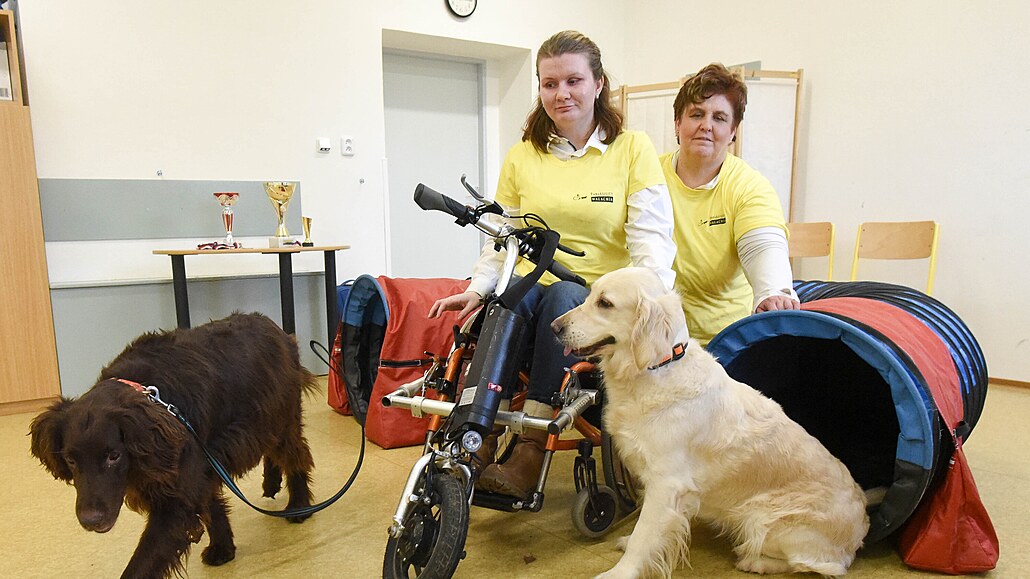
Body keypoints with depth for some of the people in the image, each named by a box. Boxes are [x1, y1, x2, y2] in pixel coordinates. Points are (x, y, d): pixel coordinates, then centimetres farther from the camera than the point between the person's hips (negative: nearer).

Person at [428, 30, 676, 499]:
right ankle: (479, 436, -31)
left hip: (602, 302, -1)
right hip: (532, 291, 2)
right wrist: (476, 289, -7)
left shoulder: (633, 149, 5)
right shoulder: (521, 157, 12)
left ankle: (531, 448, -32)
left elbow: (651, 236, -4)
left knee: (565, 295, -35)